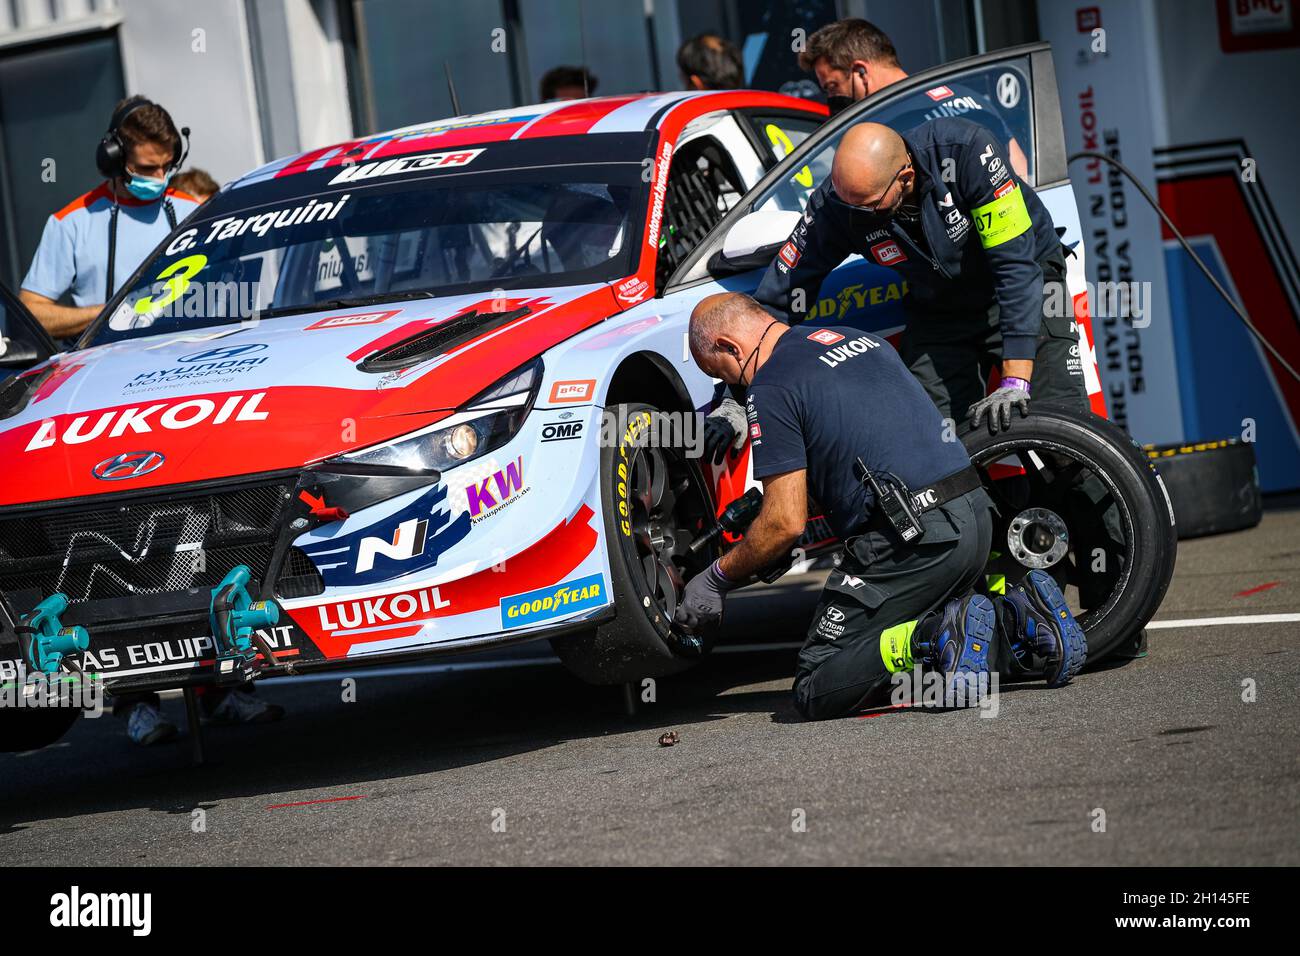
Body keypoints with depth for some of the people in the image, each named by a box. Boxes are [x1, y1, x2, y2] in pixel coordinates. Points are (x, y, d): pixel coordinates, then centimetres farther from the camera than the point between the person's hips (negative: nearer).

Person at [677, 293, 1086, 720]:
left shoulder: (771, 388, -5)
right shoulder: (860, 338, 21)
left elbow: (786, 523, -9)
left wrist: (715, 580, 7)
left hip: (912, 540, -8)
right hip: (975, 516, 8)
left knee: (817, 691, -2)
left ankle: (945, 636, -20)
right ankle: (1022, 617, 3)